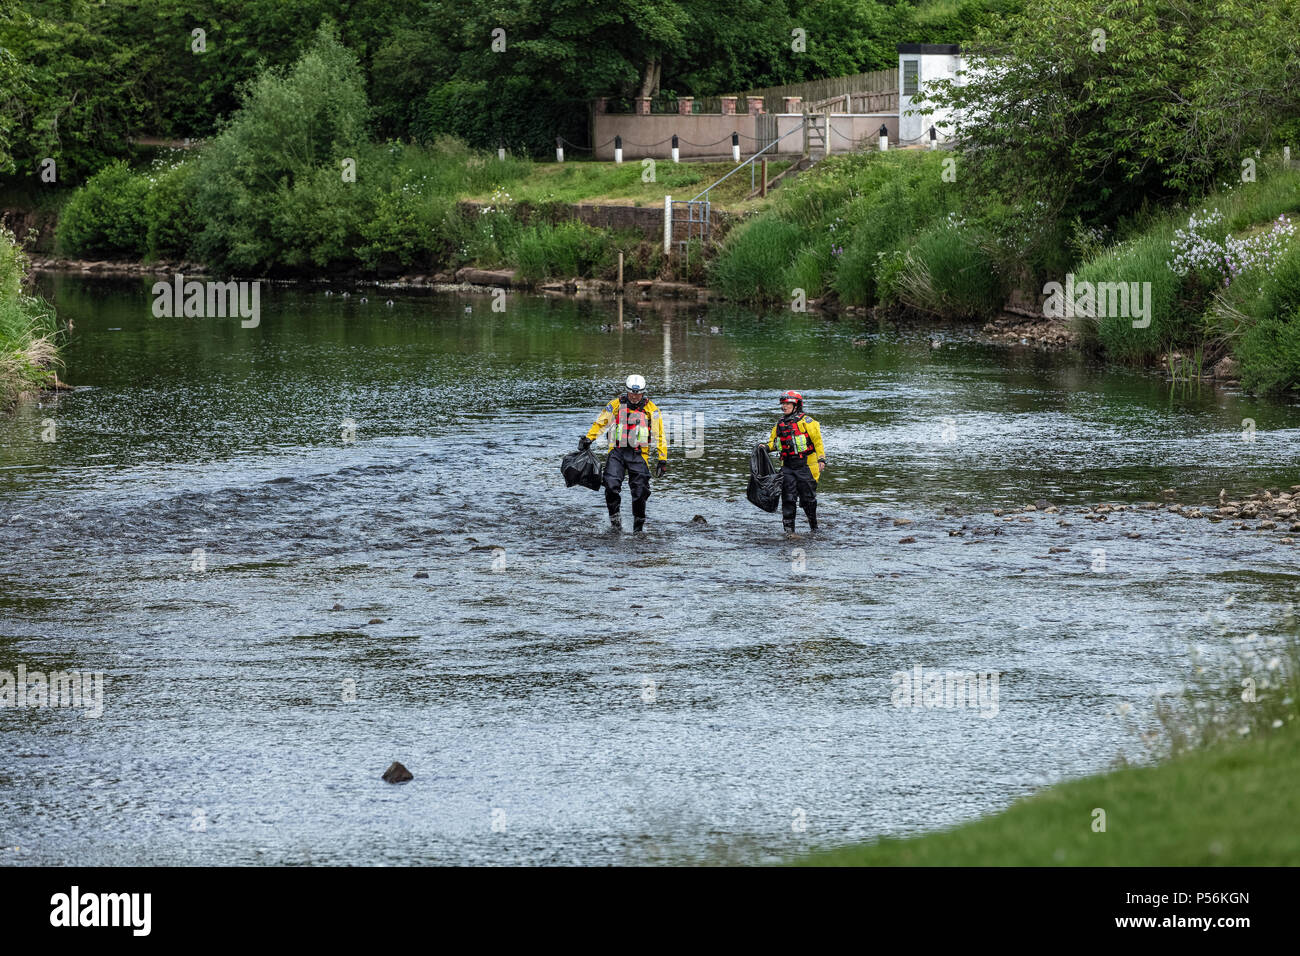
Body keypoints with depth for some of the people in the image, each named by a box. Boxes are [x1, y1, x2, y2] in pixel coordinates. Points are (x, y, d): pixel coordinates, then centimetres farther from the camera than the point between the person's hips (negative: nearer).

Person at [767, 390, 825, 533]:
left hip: (805, 466, -5)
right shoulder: (779, 425, 12)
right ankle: (788, 529, 1)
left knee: (808, 499, 3)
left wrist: (821, 459, -11)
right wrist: (766, 448, 3)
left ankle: (814, 526, 19)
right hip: (787, 467, 5)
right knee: (788, 498, -3)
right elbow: (774, 442, 24)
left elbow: (817, 441, -5)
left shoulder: (805, 422, -5)